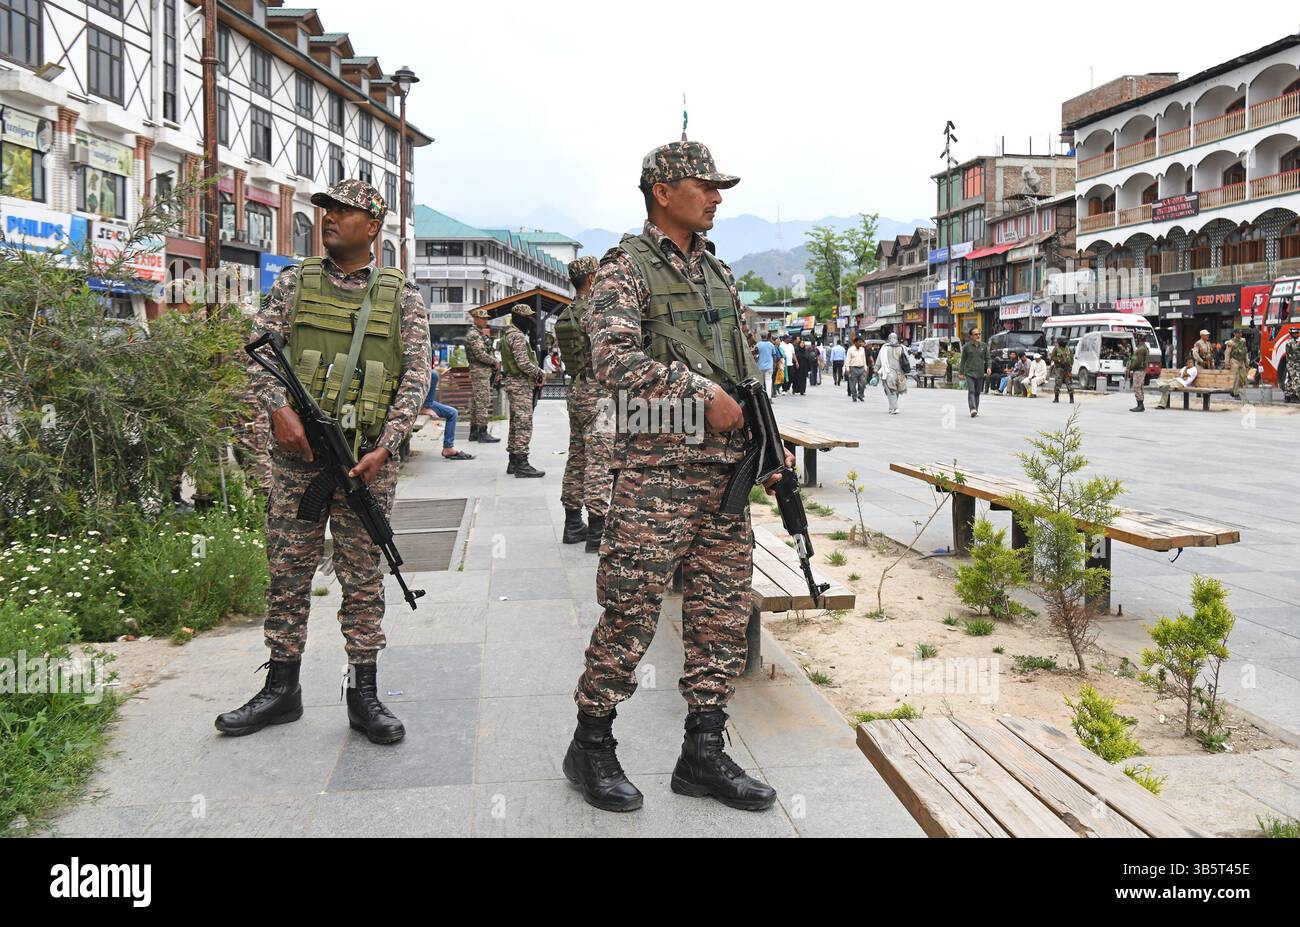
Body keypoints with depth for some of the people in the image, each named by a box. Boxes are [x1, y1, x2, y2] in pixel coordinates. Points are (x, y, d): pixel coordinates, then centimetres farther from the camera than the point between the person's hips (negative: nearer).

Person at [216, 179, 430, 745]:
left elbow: (416, 374, 0)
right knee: (287, 571, 7)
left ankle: (363, 694, 13)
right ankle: (281, 688, 20)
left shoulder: (401, 295, 5)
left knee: (362, 576, 4)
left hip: (367, 456, -1)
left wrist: (386, 446, -11)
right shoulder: (295, 283, 10)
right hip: (298, 449, 2)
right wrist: (280, 407, -13)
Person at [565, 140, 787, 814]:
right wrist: (700, 392, -17)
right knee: (630, 611, -3)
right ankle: (591, 746, 15)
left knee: (722, 611, 8)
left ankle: (703, 752, 18)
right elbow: (615, 358, -17)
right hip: (657, 467, -7)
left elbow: (746, 368, 22)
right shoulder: (627, 267, -3)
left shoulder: (718, 273, 20)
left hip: (725, 465, 7)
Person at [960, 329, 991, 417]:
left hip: (980, 373, 3)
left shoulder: (984, 346, 7)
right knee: (971, 391, -15)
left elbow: (987, 358, 12)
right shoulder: (966, 346, 0)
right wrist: (961, 373, 6)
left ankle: (976, 410, 19)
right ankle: (973, 409, -26)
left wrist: (989, 367, -6)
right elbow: (963, 360, 6)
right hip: (969, 373, -3)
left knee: (977, 393, 10)